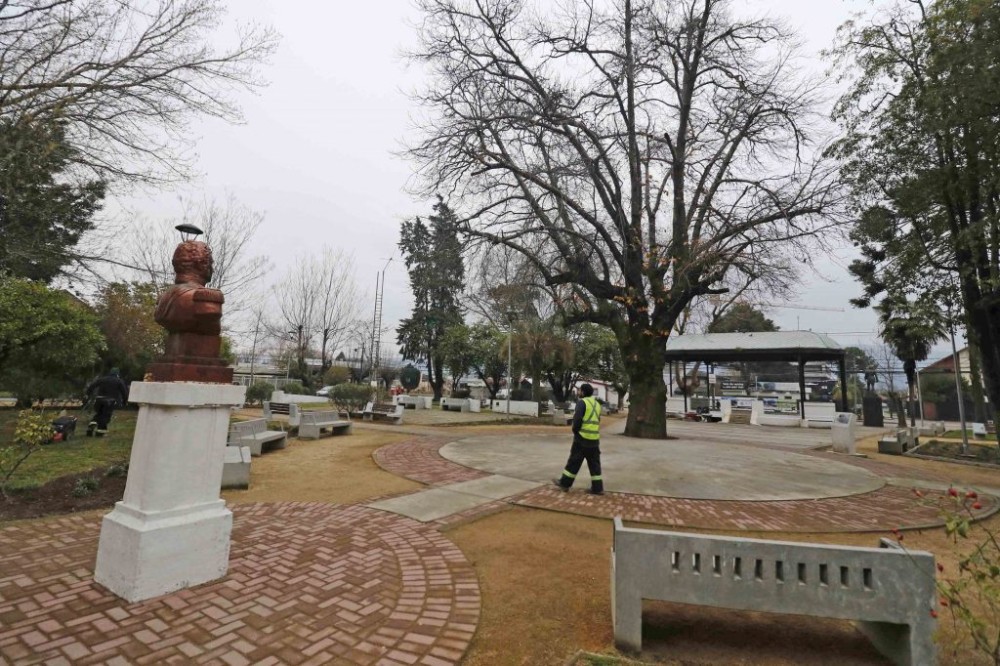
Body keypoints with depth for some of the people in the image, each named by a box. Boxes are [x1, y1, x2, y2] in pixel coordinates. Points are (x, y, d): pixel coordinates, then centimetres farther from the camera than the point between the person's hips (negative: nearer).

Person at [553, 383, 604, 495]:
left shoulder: (582, 402, -9)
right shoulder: (597, 404, 14)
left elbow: (577, 419, -17)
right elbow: (598, 421, 16)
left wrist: (575, 430, -2)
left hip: (582, 437, -7)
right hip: (595, 438, 7)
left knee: (574, 462, 3)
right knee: (595, 464, 10)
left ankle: (565, 483, 13)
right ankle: (597, 488, 10)